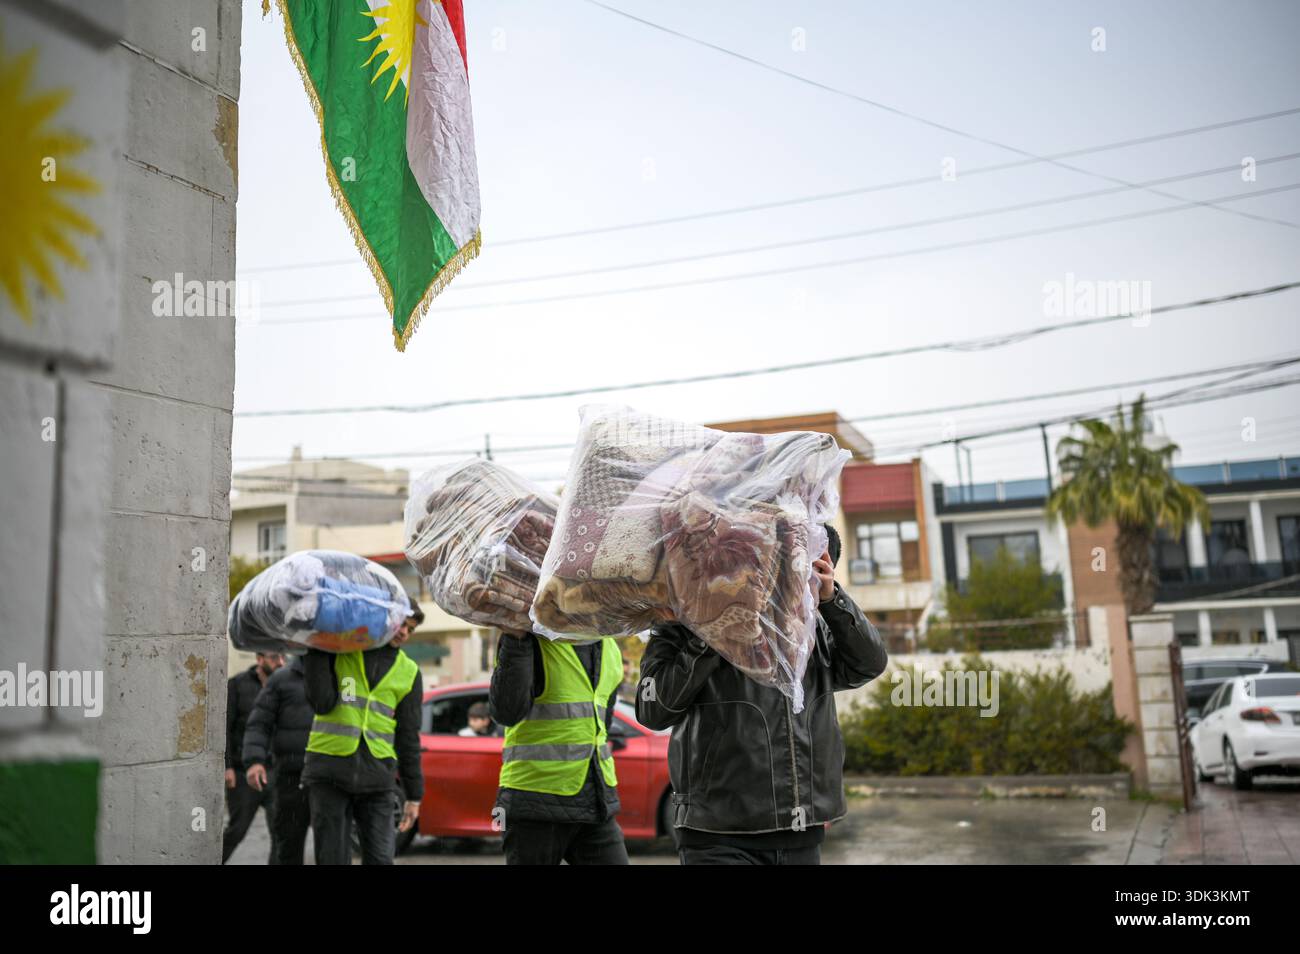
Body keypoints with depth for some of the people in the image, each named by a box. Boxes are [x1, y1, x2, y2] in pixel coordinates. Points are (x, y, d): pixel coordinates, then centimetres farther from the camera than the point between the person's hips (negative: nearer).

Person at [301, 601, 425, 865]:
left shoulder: (409, 672, 9)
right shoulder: (338, 649, 3)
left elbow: (408, 737, 10)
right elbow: (323, 704, -10)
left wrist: (414, 794, 8)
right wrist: (316, 652, -16)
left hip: (376, 775, 2)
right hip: (329, 772, -2)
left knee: (380, 858, -1)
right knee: (333, 858, 2)